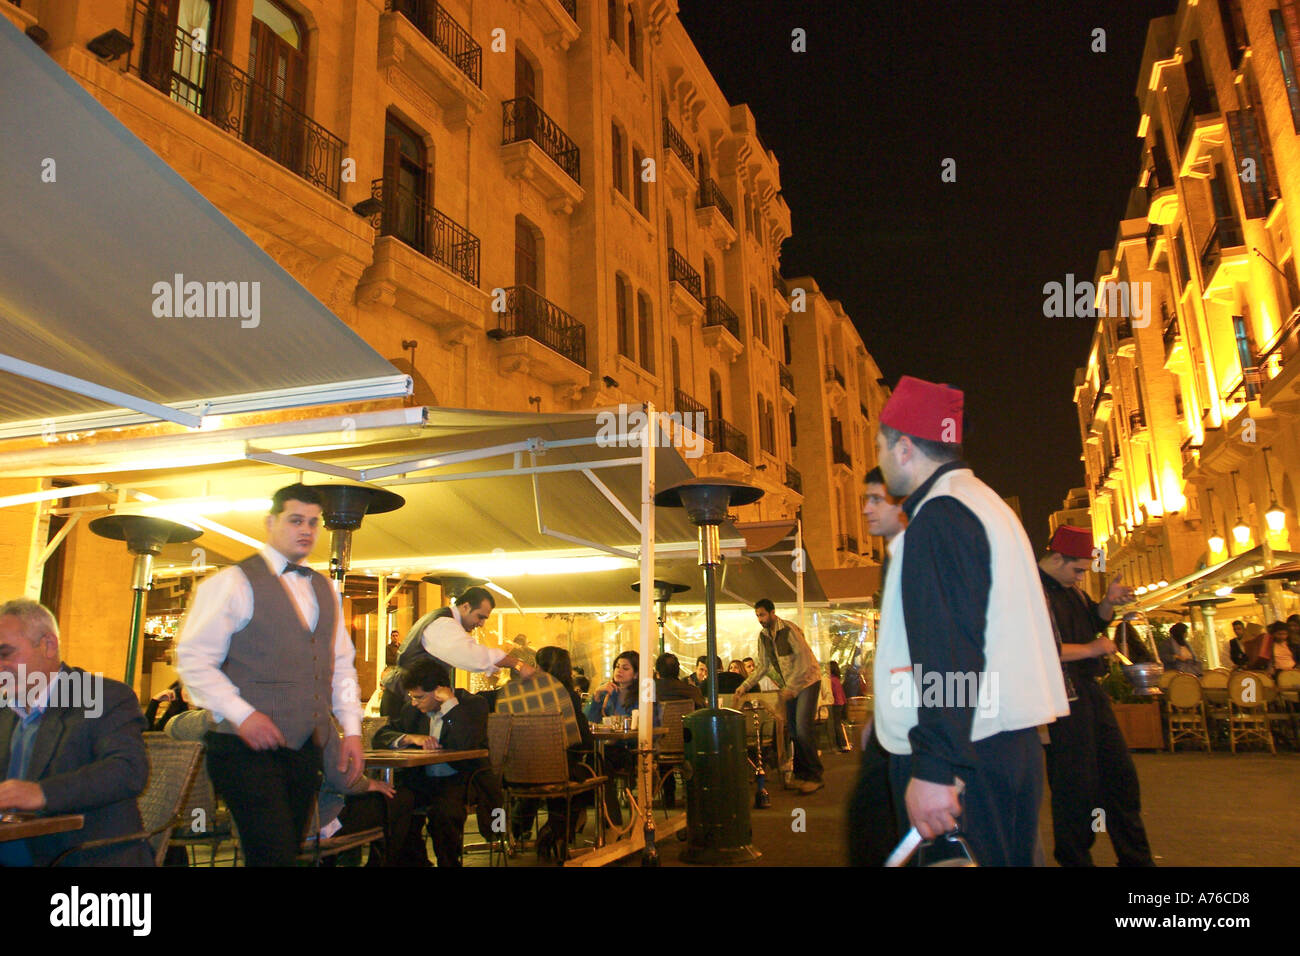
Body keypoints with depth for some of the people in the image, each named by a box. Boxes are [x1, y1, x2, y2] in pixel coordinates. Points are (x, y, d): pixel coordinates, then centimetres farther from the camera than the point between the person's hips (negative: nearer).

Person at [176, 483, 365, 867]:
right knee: (274, 855, -13)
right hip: (248, 747, -6)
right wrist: (241, 714, -19)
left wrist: (351, 730, 10)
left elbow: (342, 665, 18)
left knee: (288, 852, 14)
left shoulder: (325, 590, 16)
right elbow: (193, 659, -9)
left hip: (306, 748, 6)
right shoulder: (233, 582, -4)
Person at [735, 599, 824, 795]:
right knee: (793, 729, 5)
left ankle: (814, 777, -5)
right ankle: (801, 774, 14)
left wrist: (790, 688, -25)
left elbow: (804, 662, -22)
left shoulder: (789, 630, -20)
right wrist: (744, 686, 0)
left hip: (807, 680, -7)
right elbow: (763, 666, 9)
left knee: (803, 729, -13)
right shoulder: (763, 636, 3)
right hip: (789, 685, 7)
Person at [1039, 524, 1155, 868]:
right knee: (1077, 788, -1)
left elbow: (1095, 622, 25)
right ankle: (1075, 860, 16)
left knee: (1121, 777, 16)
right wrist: (1091, 649, -17)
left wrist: (1109, 601, 5)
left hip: (1091, 693, 10)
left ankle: (1138, 859, 29)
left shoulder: (1069, 587, 12)